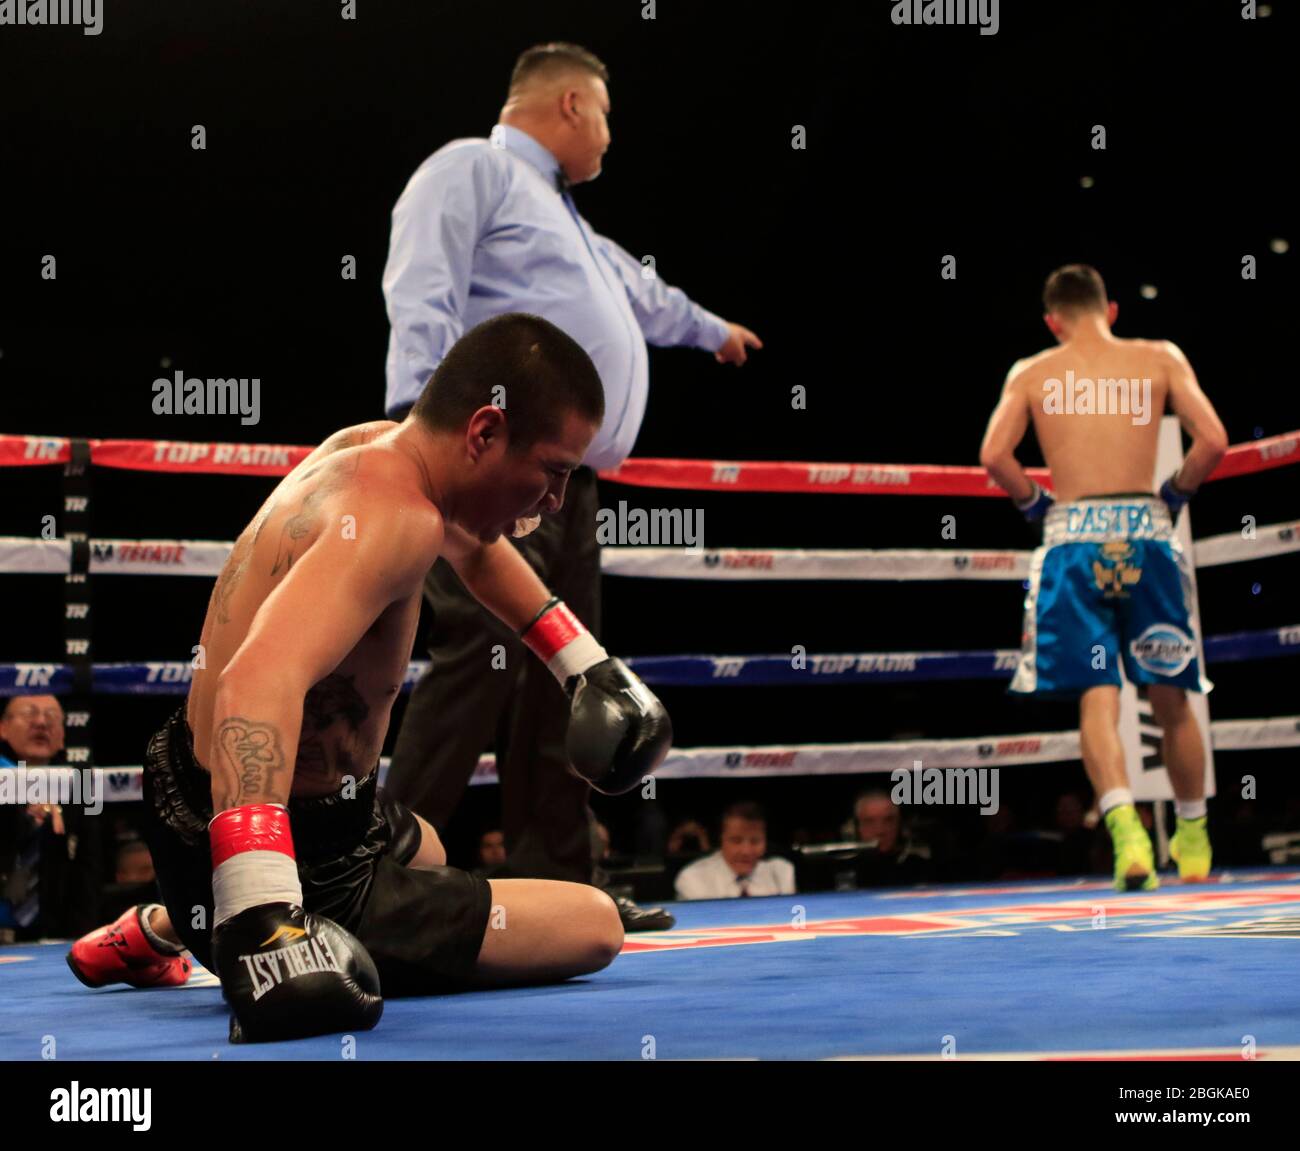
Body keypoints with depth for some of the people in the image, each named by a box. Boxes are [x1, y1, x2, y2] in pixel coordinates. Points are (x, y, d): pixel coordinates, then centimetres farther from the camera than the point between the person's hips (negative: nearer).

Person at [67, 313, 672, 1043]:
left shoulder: (369, 447, -2)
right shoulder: (392, 516, -31)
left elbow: (474, 546, 23)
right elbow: (260, 681, -49)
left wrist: (587, 667, 26)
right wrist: (262, 916, -59)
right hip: (294, 855, -10)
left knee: (425, 852, 39)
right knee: (595, 928, -3)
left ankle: (164, 930, 28)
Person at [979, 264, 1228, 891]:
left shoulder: (1032, 373, 8)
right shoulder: (1160, 358, 8)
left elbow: (994, 454, -6)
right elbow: (1212, 440, -2)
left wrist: (1035, 502, 10)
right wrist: (1175, 493, 13)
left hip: (1073, 540, -1)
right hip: (1145, 534, 1)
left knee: (1097, 698, -4)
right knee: (1170, 698, 13)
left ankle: (1125, 826, -26)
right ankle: (1192, 839, 27)